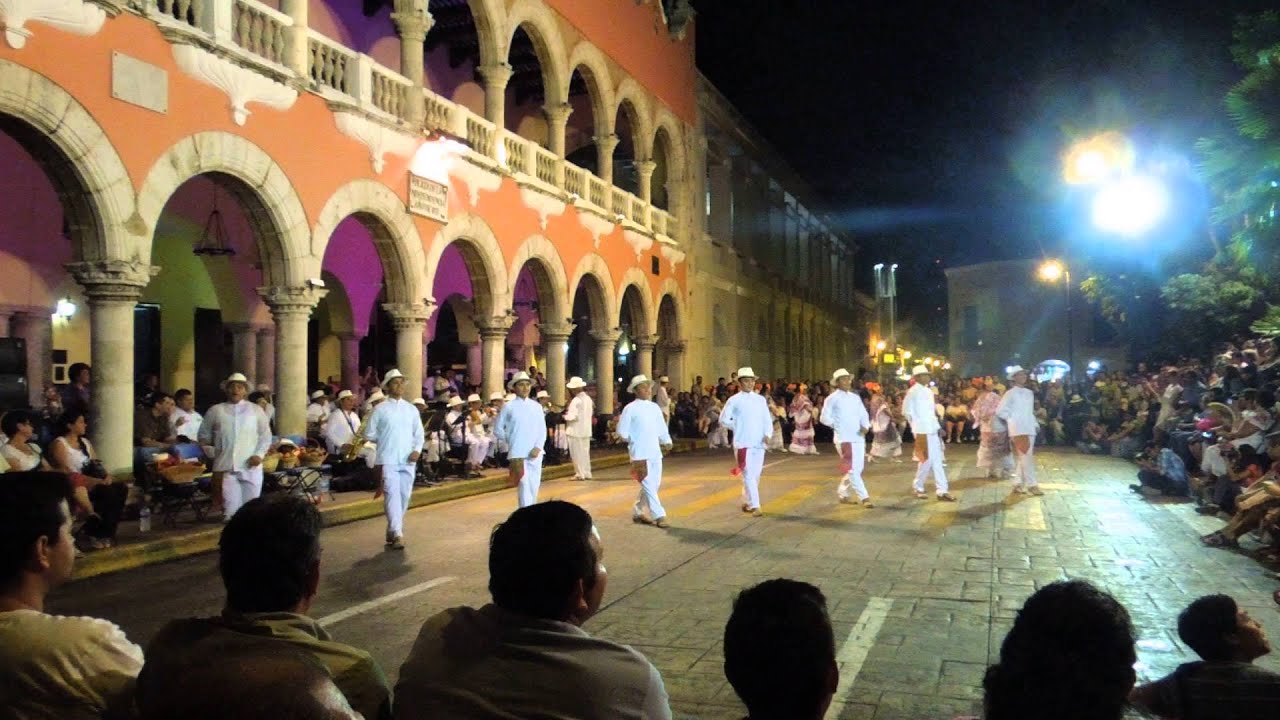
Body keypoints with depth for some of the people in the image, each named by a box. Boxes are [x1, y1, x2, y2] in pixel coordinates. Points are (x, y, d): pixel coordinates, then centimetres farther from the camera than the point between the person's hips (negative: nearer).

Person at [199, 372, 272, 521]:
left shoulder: (256, 410, 8)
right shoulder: (216, 410, 9)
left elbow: (266, 434, 6)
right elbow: (204, 435, 17)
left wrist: (259, 454, -6)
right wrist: (210, 454, 10)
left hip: (251, 466, 0)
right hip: (226, 467, 0)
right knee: (230, 509, 0)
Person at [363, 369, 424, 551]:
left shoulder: (411, 409, 10)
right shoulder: (380, 409, 0)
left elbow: (419, 434, 10)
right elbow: (369, 434, 4)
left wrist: (417, 449, -6)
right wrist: (386, 440, 5)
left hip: (408, 461, 4)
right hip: (388, 460, -4)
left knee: (404, 496, 7)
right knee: (392, 495, -12)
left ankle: (392, 530, 22)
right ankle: (397, 534, -15)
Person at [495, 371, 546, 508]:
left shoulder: (536, 406, 8)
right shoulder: (509, 407, -1)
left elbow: (542, 429, 6)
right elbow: (498, 429, 6)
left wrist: (538, 447, -8)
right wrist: (511, 441, 2)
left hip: (535, 454, 4)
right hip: (518, 454, -4)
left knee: (534, 486, 9)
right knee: (524, 486, -10)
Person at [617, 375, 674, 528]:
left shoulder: (655, 407, 12)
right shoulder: (630, 409, -7)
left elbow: (662, 428, 16)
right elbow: (622, 431, -5)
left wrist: (667, 441, 4)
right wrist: (633, 441, 2)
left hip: (655, 452, 7)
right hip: (640, 453, -7)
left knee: (654, 485, 10)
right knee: (648, 485, -7)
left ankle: (638, 512, 24)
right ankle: (659, 516, -3)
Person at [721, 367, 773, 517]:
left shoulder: (760, 399, 9)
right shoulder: (734, 400, -2)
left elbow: (767, 419, 9)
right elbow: (724, 419, 2)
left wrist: (768, 434, -7)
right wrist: (738, 427, -3)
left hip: (759, 443, 5)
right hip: (742, 443, -4)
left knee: (756, 475, 10)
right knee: (748, 475, -10)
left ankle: (746, 502, 27)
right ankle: (754, 506, -9)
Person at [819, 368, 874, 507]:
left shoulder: (855, 397, 14)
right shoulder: (832, 399, -3)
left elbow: (863, 415, 14)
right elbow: (825, 418, -3)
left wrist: (865, 426, -4)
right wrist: (838, 426, -2)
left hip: (858, 438, 6)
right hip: (843, 438, -6)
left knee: (857, 469, 10)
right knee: (852, 469, -8)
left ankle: (842, 493, 27)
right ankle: (864, 498, -6)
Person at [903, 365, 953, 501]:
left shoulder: (928, 391, 15)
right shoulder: (913, 392, -9)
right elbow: (907, 411, -9)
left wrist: (938, 427, 11)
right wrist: (916, 425, -7)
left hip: (932, 431, 8)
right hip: (922, 431, -8)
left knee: (937, 460, 5)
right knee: (926, 460, -4)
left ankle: (942, 491, 6)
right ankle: (918, 488, 13)